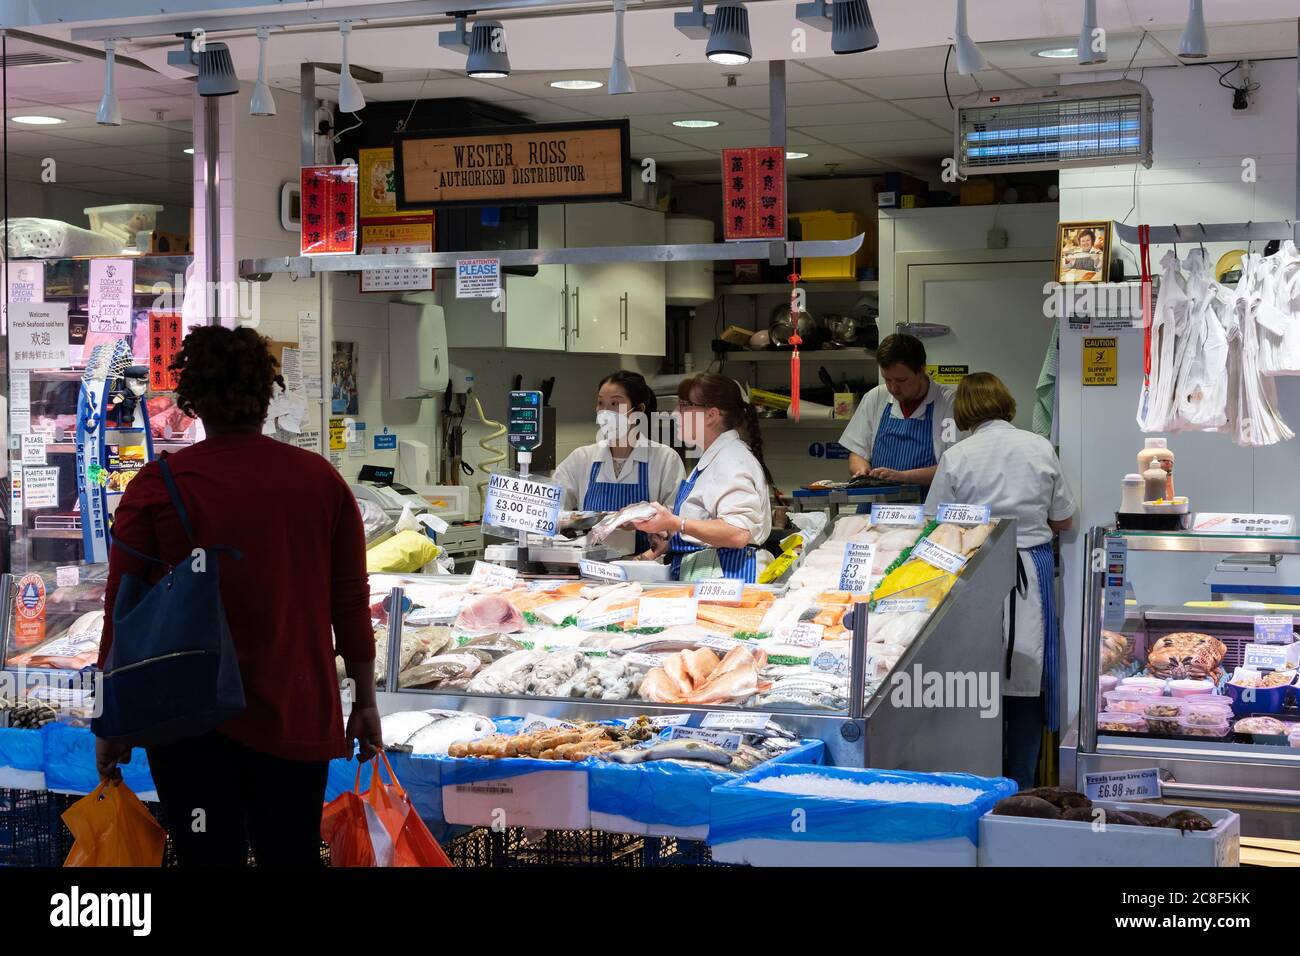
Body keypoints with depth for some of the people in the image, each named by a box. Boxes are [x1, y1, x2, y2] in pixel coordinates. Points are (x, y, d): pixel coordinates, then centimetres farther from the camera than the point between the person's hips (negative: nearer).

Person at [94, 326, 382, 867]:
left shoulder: (156, 486, -7)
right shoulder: (321, 480, -2)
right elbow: (351, 601, 2)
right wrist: (365, 700, 13)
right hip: (295, 715, 2)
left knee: (208, 856, 4)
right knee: (292, 856, 12)